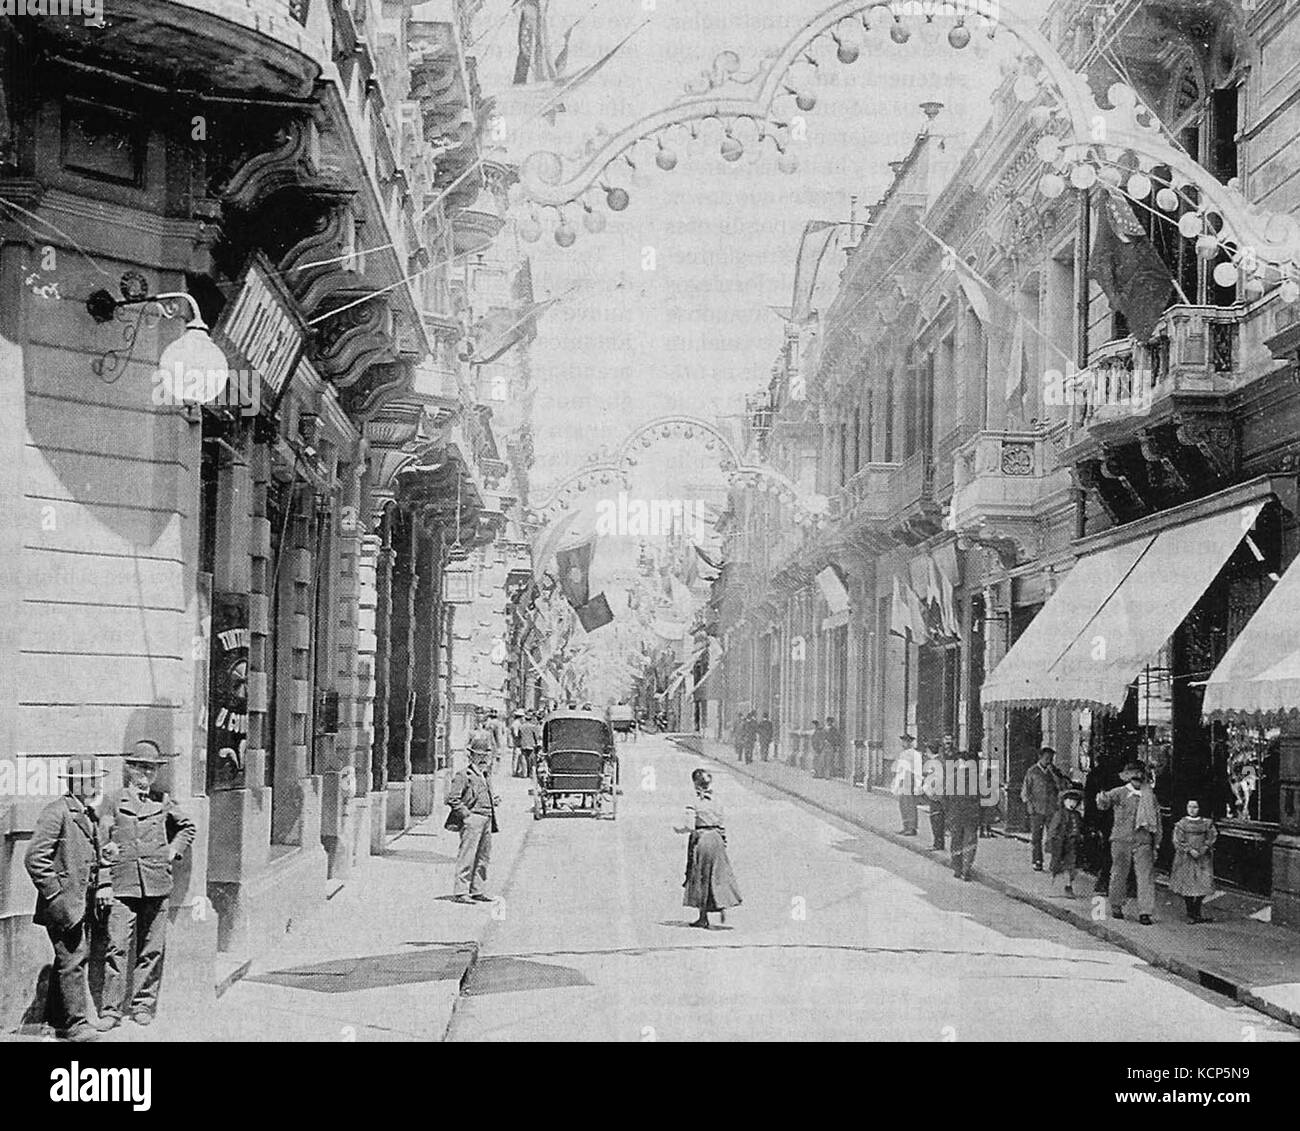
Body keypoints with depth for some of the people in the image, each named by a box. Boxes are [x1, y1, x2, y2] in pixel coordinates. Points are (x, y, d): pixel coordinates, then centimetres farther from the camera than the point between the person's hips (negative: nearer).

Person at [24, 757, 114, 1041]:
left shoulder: (89, 815, 14)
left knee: (76, 959, 14)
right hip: (64, 905, -9)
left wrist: (99, 887, 15)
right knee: (72, 961, -6)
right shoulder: (57, 812, -14)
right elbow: (35, 858, -19)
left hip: (82, 905, 9)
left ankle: (62, 1018, 24)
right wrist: (55, 895, -18)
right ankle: (75, 1023, 1)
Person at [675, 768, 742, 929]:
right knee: (718, 875, 13)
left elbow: (690, 827, -15)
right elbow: (722, 826, 9)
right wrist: (724, 844, 17)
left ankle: (703, 917, 8)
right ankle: (723, 907, -1)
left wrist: (679, 830, 5)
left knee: (700, 878, 5)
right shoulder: (716, 803, 6)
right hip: (716, 839, 4)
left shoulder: (693, 803, -10)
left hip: (700, 839, -4)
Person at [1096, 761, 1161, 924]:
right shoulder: (1119, 793, 1)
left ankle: (1145, 912, -7)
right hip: (1121, 839, -2)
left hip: (1143, 841, 2)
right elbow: (1104, 803, -15)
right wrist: (1102, 799, -40)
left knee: (1146, 876, -7)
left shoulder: (1149, 796, 10)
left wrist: (1156, 845, 15)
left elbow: (1156, 821, 16)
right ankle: (1116, 907, 21)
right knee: (1119, 874, 5)